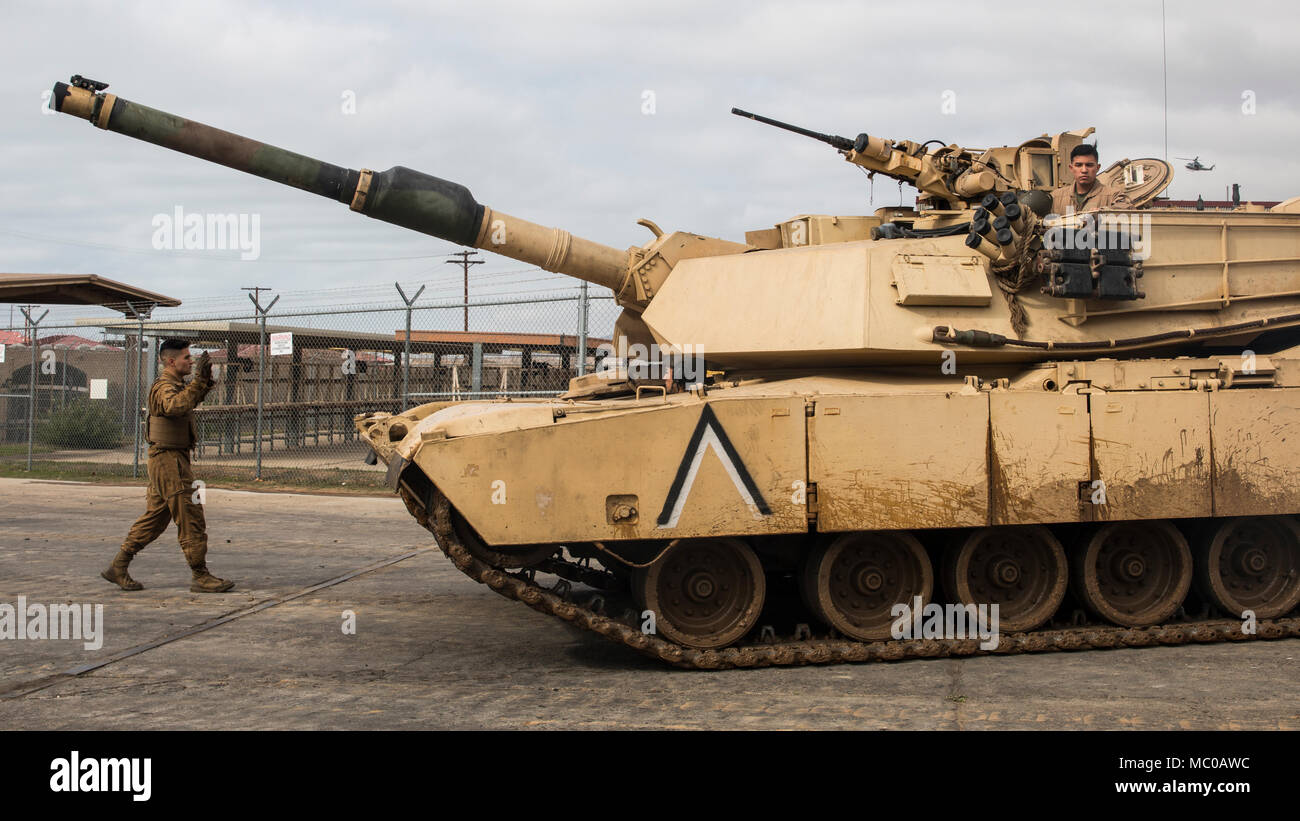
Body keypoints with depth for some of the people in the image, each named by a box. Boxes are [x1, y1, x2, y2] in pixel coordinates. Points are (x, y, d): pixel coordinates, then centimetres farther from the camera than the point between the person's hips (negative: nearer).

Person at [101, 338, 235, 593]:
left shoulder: (176, 385, 17)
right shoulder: (163, 387, -15)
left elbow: (192, 400, 34)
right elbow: (176, 406, -37)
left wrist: (206, 380, 18)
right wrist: (199, 379, -38)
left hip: (175, 459, 10)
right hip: (168, 460, -10)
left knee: (155, 517, 13)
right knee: (191, 517, -8)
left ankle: (118, 567, 18)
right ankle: (201, 577, -5)